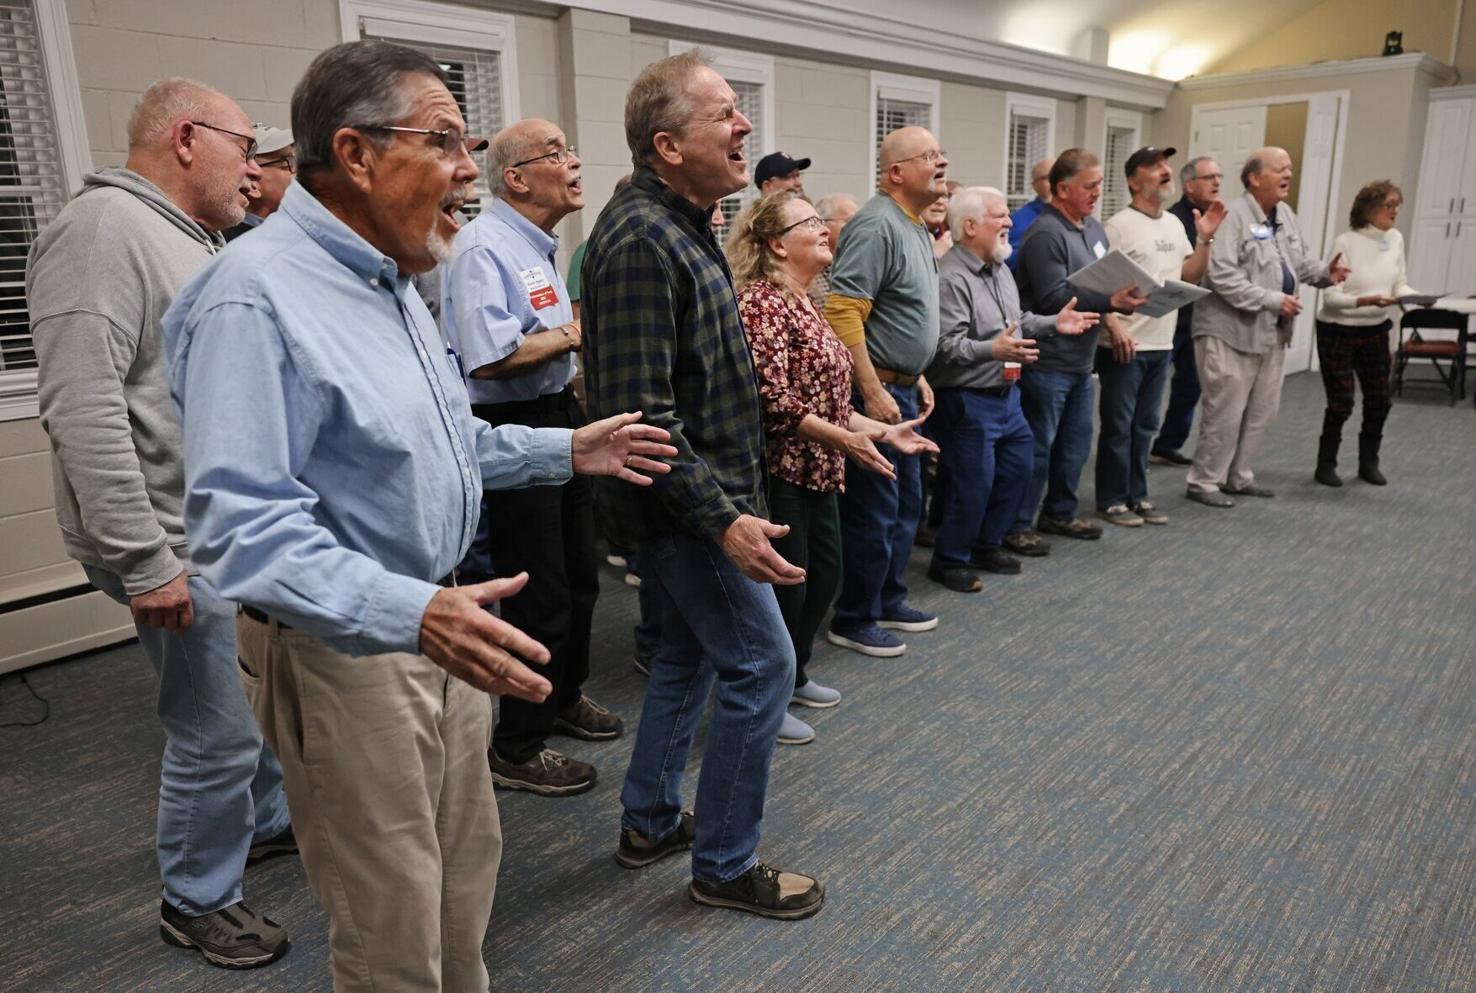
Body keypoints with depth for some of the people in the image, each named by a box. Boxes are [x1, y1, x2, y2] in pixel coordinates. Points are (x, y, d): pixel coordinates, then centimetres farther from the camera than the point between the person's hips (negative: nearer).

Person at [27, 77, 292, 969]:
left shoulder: (198, 240, 15)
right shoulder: (105, 231, -16)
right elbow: (81, 407, -24)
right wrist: (145, 559, -24)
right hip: (186, 550, -10)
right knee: (218, 736, 3)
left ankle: (267, 820, 45)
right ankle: (198, 901, 25)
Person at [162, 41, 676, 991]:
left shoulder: (388, 282, 11)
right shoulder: (255, 297, -21)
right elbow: (242, 524, -28)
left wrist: (568, 449, 14)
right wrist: (409, 611, -40)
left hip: (439, 628, 9)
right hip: (345, 653, -9)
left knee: (467, 872, 23)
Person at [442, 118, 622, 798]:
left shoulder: (539, 245, 15)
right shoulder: (484, 246, -17)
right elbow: (490, 358, -28)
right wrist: (572, 334, -16)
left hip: (559, 419, 10)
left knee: (580, 576, 20)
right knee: (541, 595, -2)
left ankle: (562, 698, 41)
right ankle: (516, 749, 16)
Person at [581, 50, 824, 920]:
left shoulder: (678, 225, 11)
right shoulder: (642, 241, -21)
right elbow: (639, 413, -26)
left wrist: (725, 499, 20)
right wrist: (722, 519, -28)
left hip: (696, 498, 10)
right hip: (687, 504, -10)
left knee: (688, 654, 19)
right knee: (764, 664, -2)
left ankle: (651, 823, 36)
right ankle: (727, 866, 15)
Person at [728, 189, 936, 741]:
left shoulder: (804, 302, 14)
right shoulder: (761, 302, -15)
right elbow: (773, 399, -23)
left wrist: (882, 430, 14)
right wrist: (845, 439, -26)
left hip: (818, 469, 10)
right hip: (782, 470, -10)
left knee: (824, 573, 18)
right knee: (784, 587, 0)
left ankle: (793, 676, 37)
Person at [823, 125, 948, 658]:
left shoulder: (917, 228, 15)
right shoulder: (876, 226, -17)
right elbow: (842, 311, -25)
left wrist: (917, 377, 19)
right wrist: (872, 391, -25)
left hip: (902, 388, 10)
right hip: (875, 390, -10)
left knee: (906, 503, 18)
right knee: (874, 509, -1)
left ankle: (887, 600, 33)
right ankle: (853, 621, 13)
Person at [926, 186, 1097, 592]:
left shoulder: (1000, 269, 13)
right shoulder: (951, 278, -20)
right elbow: (946, 345, -28)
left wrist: (1053, 323, 11)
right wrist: (994, 349, -39)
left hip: (1006, 392, 10)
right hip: (968, 401, -10)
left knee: (1018, 467, 17)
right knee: (973, 483, -3)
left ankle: (986, 545, 33)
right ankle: (949, 560, 16)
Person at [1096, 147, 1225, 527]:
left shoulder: (1175, 223, 13)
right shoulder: (1119, 225, -11)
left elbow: (1190, 276, 18)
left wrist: (1205, 239, 4)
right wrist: (1114, 326, -25)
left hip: (1161, 344, 8)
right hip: (1126, 345, -8)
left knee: (1145, 426, 15)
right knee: (1118, 427, 0)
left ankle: (1136, 496, 25)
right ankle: (1111, 501, 11)